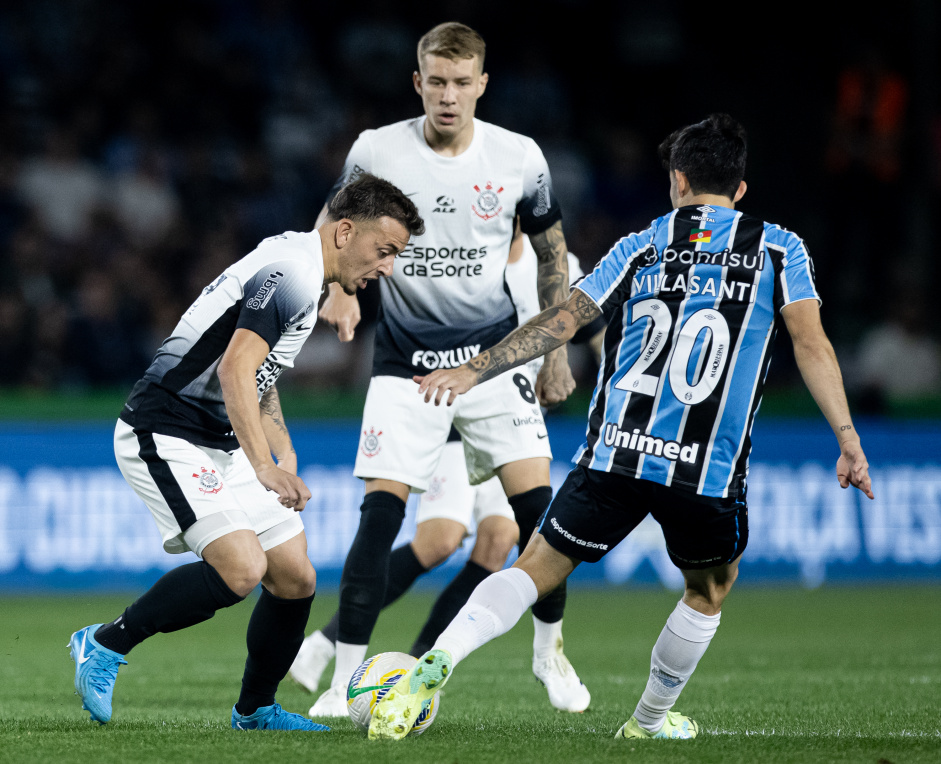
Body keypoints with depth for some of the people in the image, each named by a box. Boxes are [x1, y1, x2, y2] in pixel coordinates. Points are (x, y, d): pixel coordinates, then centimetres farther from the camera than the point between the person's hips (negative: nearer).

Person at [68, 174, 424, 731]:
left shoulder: (303, 276, 15)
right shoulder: (290, 274, -18)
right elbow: (235, 370, -30)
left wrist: (285, 456, 17)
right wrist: (266, 468, -36)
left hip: (222, 445, 10)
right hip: (166, 438, -10)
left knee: (296, 578, 4)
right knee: (242, 568, -24)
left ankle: (255, 710, 22)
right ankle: (106, 644, -8)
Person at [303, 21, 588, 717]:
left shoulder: (520, 158, -3)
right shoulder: (376, 151, -6)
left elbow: (552, 248, 12)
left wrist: (556, 351, 11)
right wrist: (343, 287, -10)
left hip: (495, 353, 1)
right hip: (406, 362, -1)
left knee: (536, 502, -9)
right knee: (381, 510, -13)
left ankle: (550, 648, 14)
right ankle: (345, 681, -8)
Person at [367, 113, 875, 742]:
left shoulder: (641, 248, 13)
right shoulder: (778, 249, 9)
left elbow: (561, 322, 7)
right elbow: (811, 345, -2)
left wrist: (474, 371, 9)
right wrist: (849, 439, -3)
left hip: (616, 452, 1)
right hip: (711, 471, -1)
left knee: (540, 567, 9)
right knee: (711, 587, 26)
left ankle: (439, 659, -13)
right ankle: (650, 722, 34)